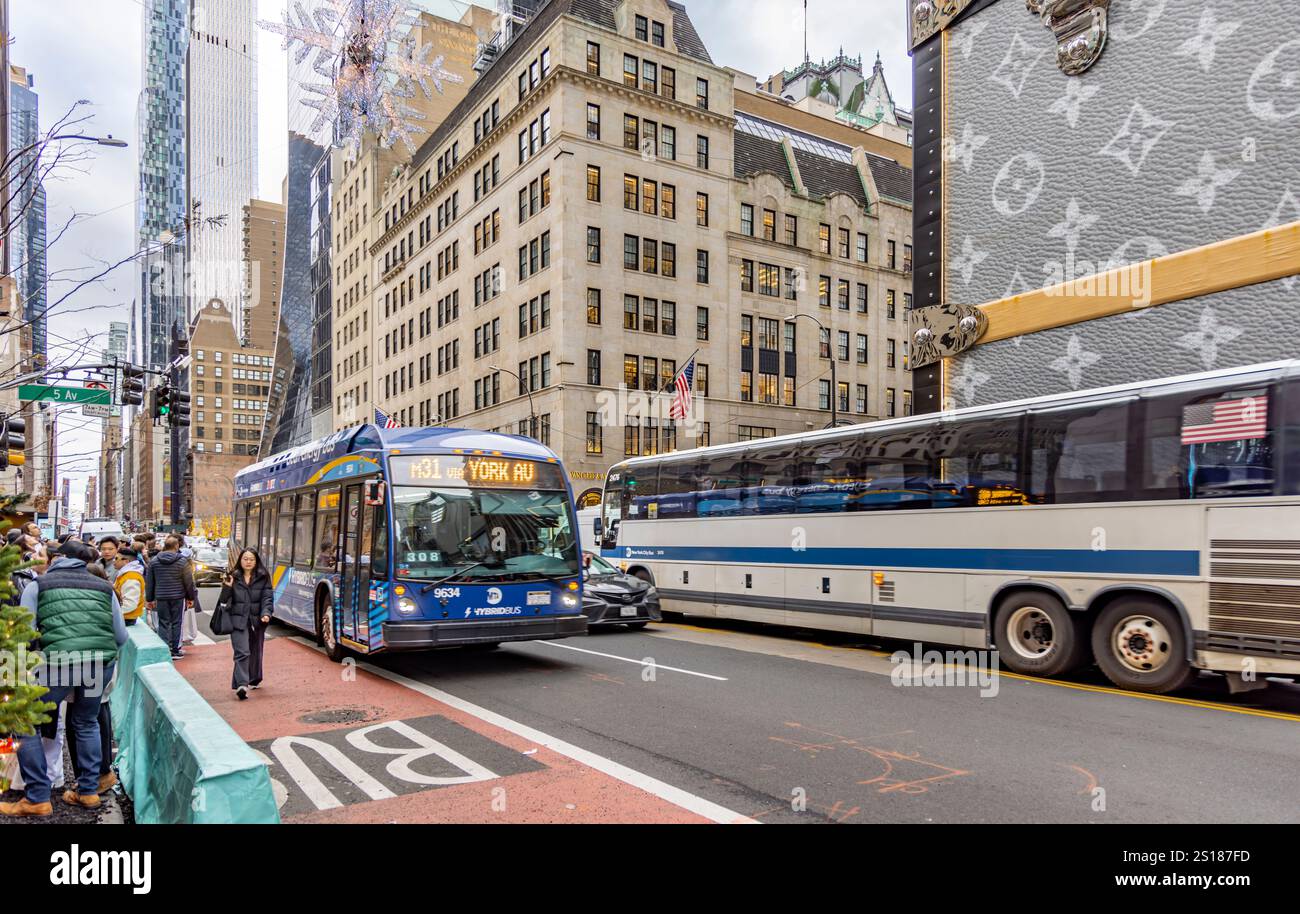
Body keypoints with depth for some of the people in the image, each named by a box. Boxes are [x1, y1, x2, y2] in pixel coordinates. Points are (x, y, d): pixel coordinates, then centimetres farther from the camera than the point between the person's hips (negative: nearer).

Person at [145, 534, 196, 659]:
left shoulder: (154, 562, 3)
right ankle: (175, 651, 8)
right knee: (176, 623, 5)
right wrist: (191, 597, 7)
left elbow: (149, 582, 8)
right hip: (178, 597, -2)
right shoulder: (182, 562, -8)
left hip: (161, 597, 2)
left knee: (163, 623, 9)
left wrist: (149, 599, 17)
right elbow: (189, 582, -5)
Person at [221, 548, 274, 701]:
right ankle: (241, 685, -19)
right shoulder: (233, 577, 2)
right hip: (238, 620, -2)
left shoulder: (263, 578, 3)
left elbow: (267, 598, -3)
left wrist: (266, 613, -18)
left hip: (257, 620, 2)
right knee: (242, 652, -13)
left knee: (256, 652, 15)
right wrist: (227, 587, -17)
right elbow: (224, 600, 2)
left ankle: (254, 680, 35)